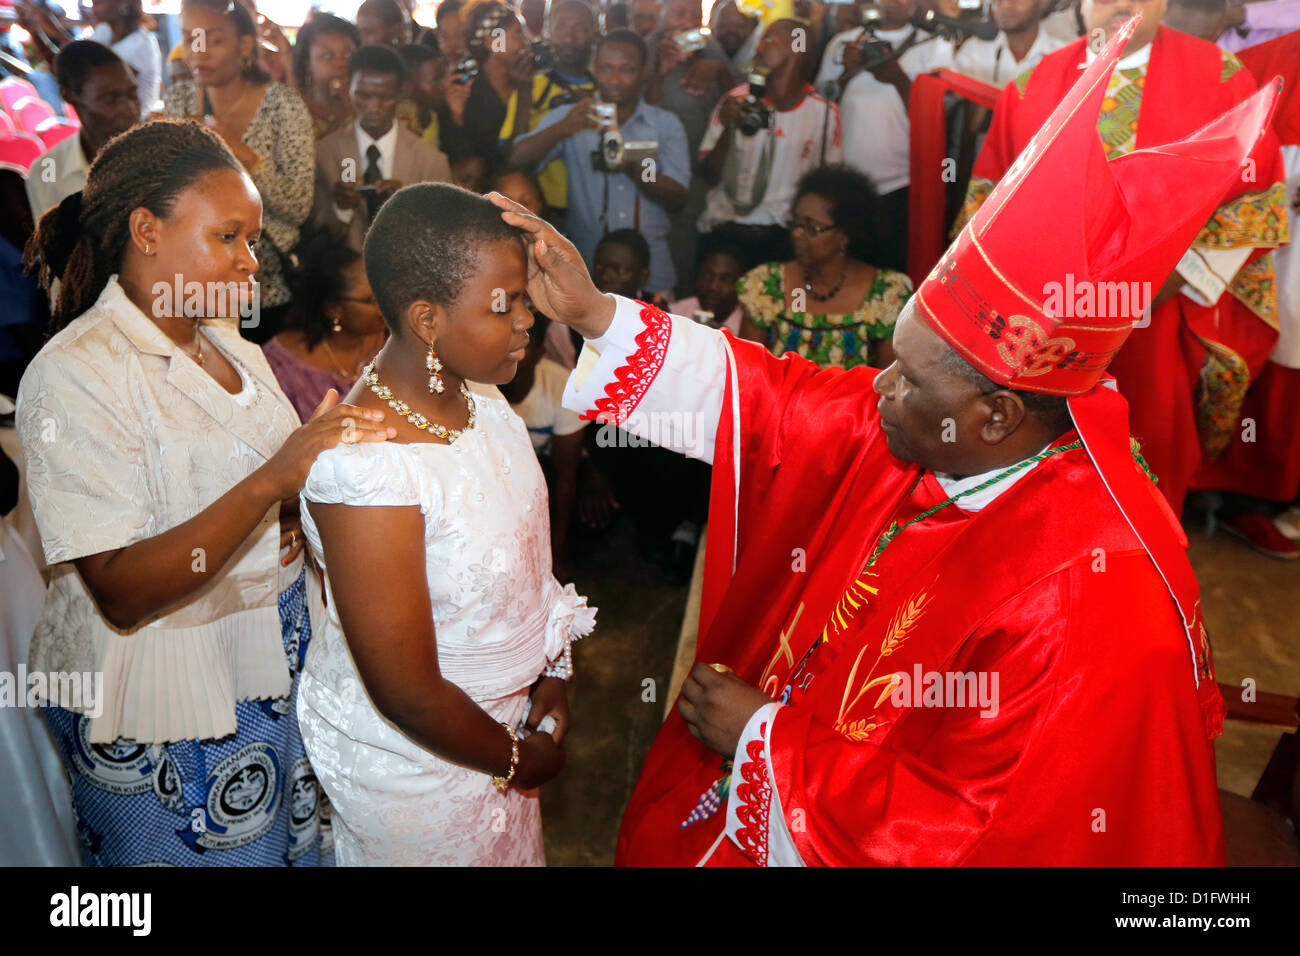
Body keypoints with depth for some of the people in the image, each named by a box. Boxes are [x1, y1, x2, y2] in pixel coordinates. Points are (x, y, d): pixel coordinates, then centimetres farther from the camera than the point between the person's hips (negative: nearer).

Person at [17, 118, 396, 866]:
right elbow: (121, 593, -25)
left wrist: (302, 512, -8)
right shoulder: (73, 375, -19)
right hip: (162, 710, -6)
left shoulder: (225, 342, 6)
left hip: (277, 675, 7)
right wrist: (271, 482, -35)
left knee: (289, 846, 19)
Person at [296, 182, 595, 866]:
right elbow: (407, 695, -27)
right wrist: (517, 759, -11)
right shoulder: (368, 464, -34)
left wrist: (549, 670, 3)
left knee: (509, 847, 28)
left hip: (503, 704, 7)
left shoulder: (471, 387, -9)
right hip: (412, 753, -7)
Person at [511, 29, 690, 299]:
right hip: (584, 262, -1)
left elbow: (677, 198, -1)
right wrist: (559, 130, -27)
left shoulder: (667, 124, 9)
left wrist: (633, 169, -20)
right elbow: (518, 162, -7)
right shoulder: (569, 119, 7)